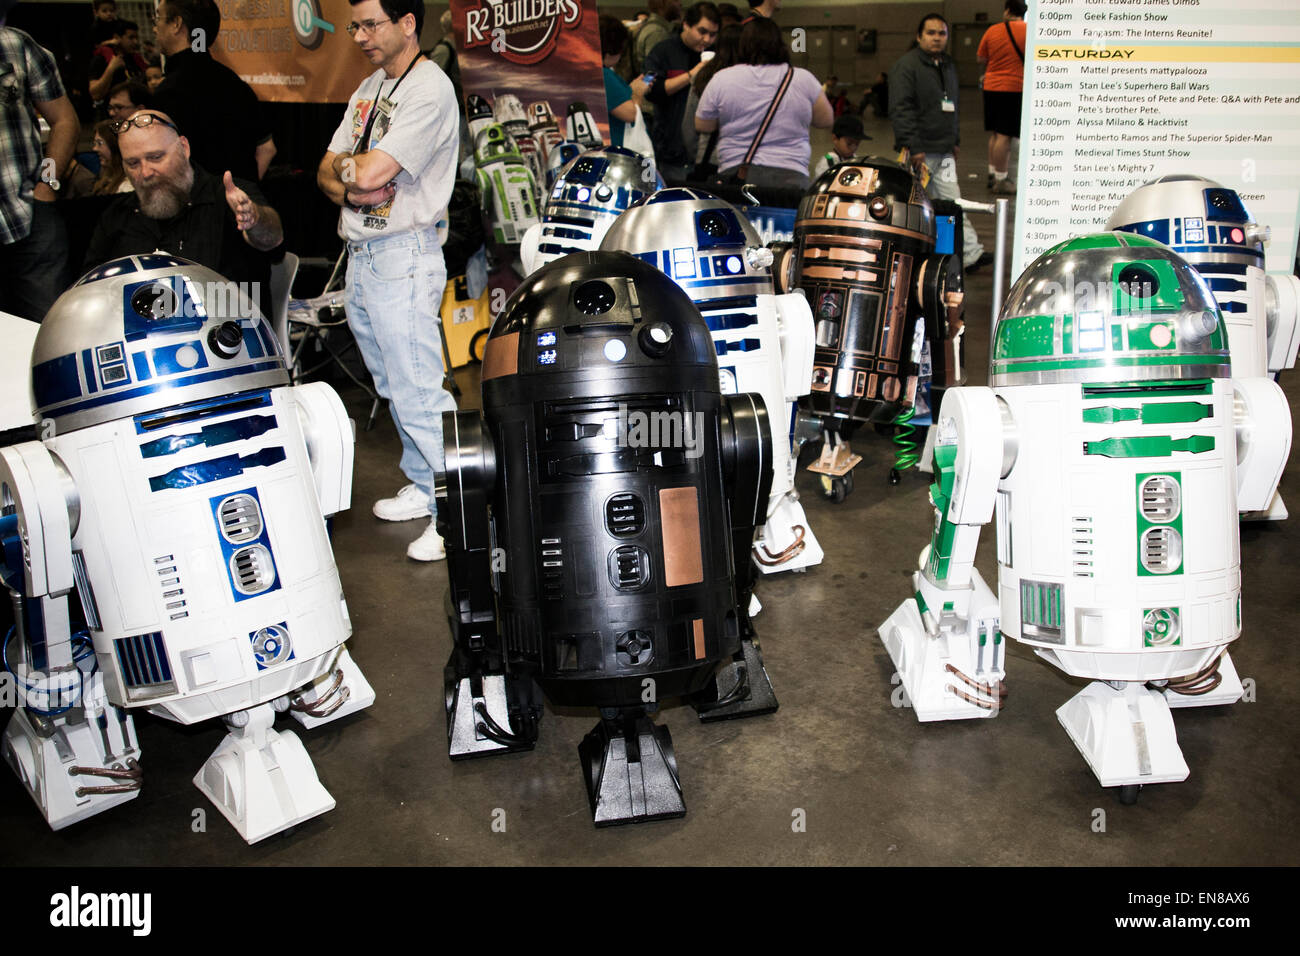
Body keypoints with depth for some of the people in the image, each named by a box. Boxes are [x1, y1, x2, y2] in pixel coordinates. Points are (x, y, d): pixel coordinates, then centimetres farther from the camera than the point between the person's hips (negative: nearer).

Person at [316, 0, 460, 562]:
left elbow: (371, 171, -21)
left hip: (403, 257, -9)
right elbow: (327, 173, 15)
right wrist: (349, 188, -7)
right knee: (393, 386, 15)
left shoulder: (429, 90, -11)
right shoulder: (370, 88, 17)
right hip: (360, 256, 9)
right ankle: (423, 487, 28)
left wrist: (344, 165, 0)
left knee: (418, 390, -8)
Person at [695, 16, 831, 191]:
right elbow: (825, 120, 14)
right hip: (790, 176, 0)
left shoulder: (721, 79, 1)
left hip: (734, 174, 0)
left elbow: (702, 126, 10)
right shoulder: (803, 79, 2)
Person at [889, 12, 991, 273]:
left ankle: (970, 253, -2)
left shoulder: (948, 65, 18)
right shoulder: (907, 65, -9)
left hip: (943, 151, 7)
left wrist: (955, 141, 22)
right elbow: (900, 109, -16)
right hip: (919, 150, -7)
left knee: (951, 201, 2)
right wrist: (913, 148, -21)